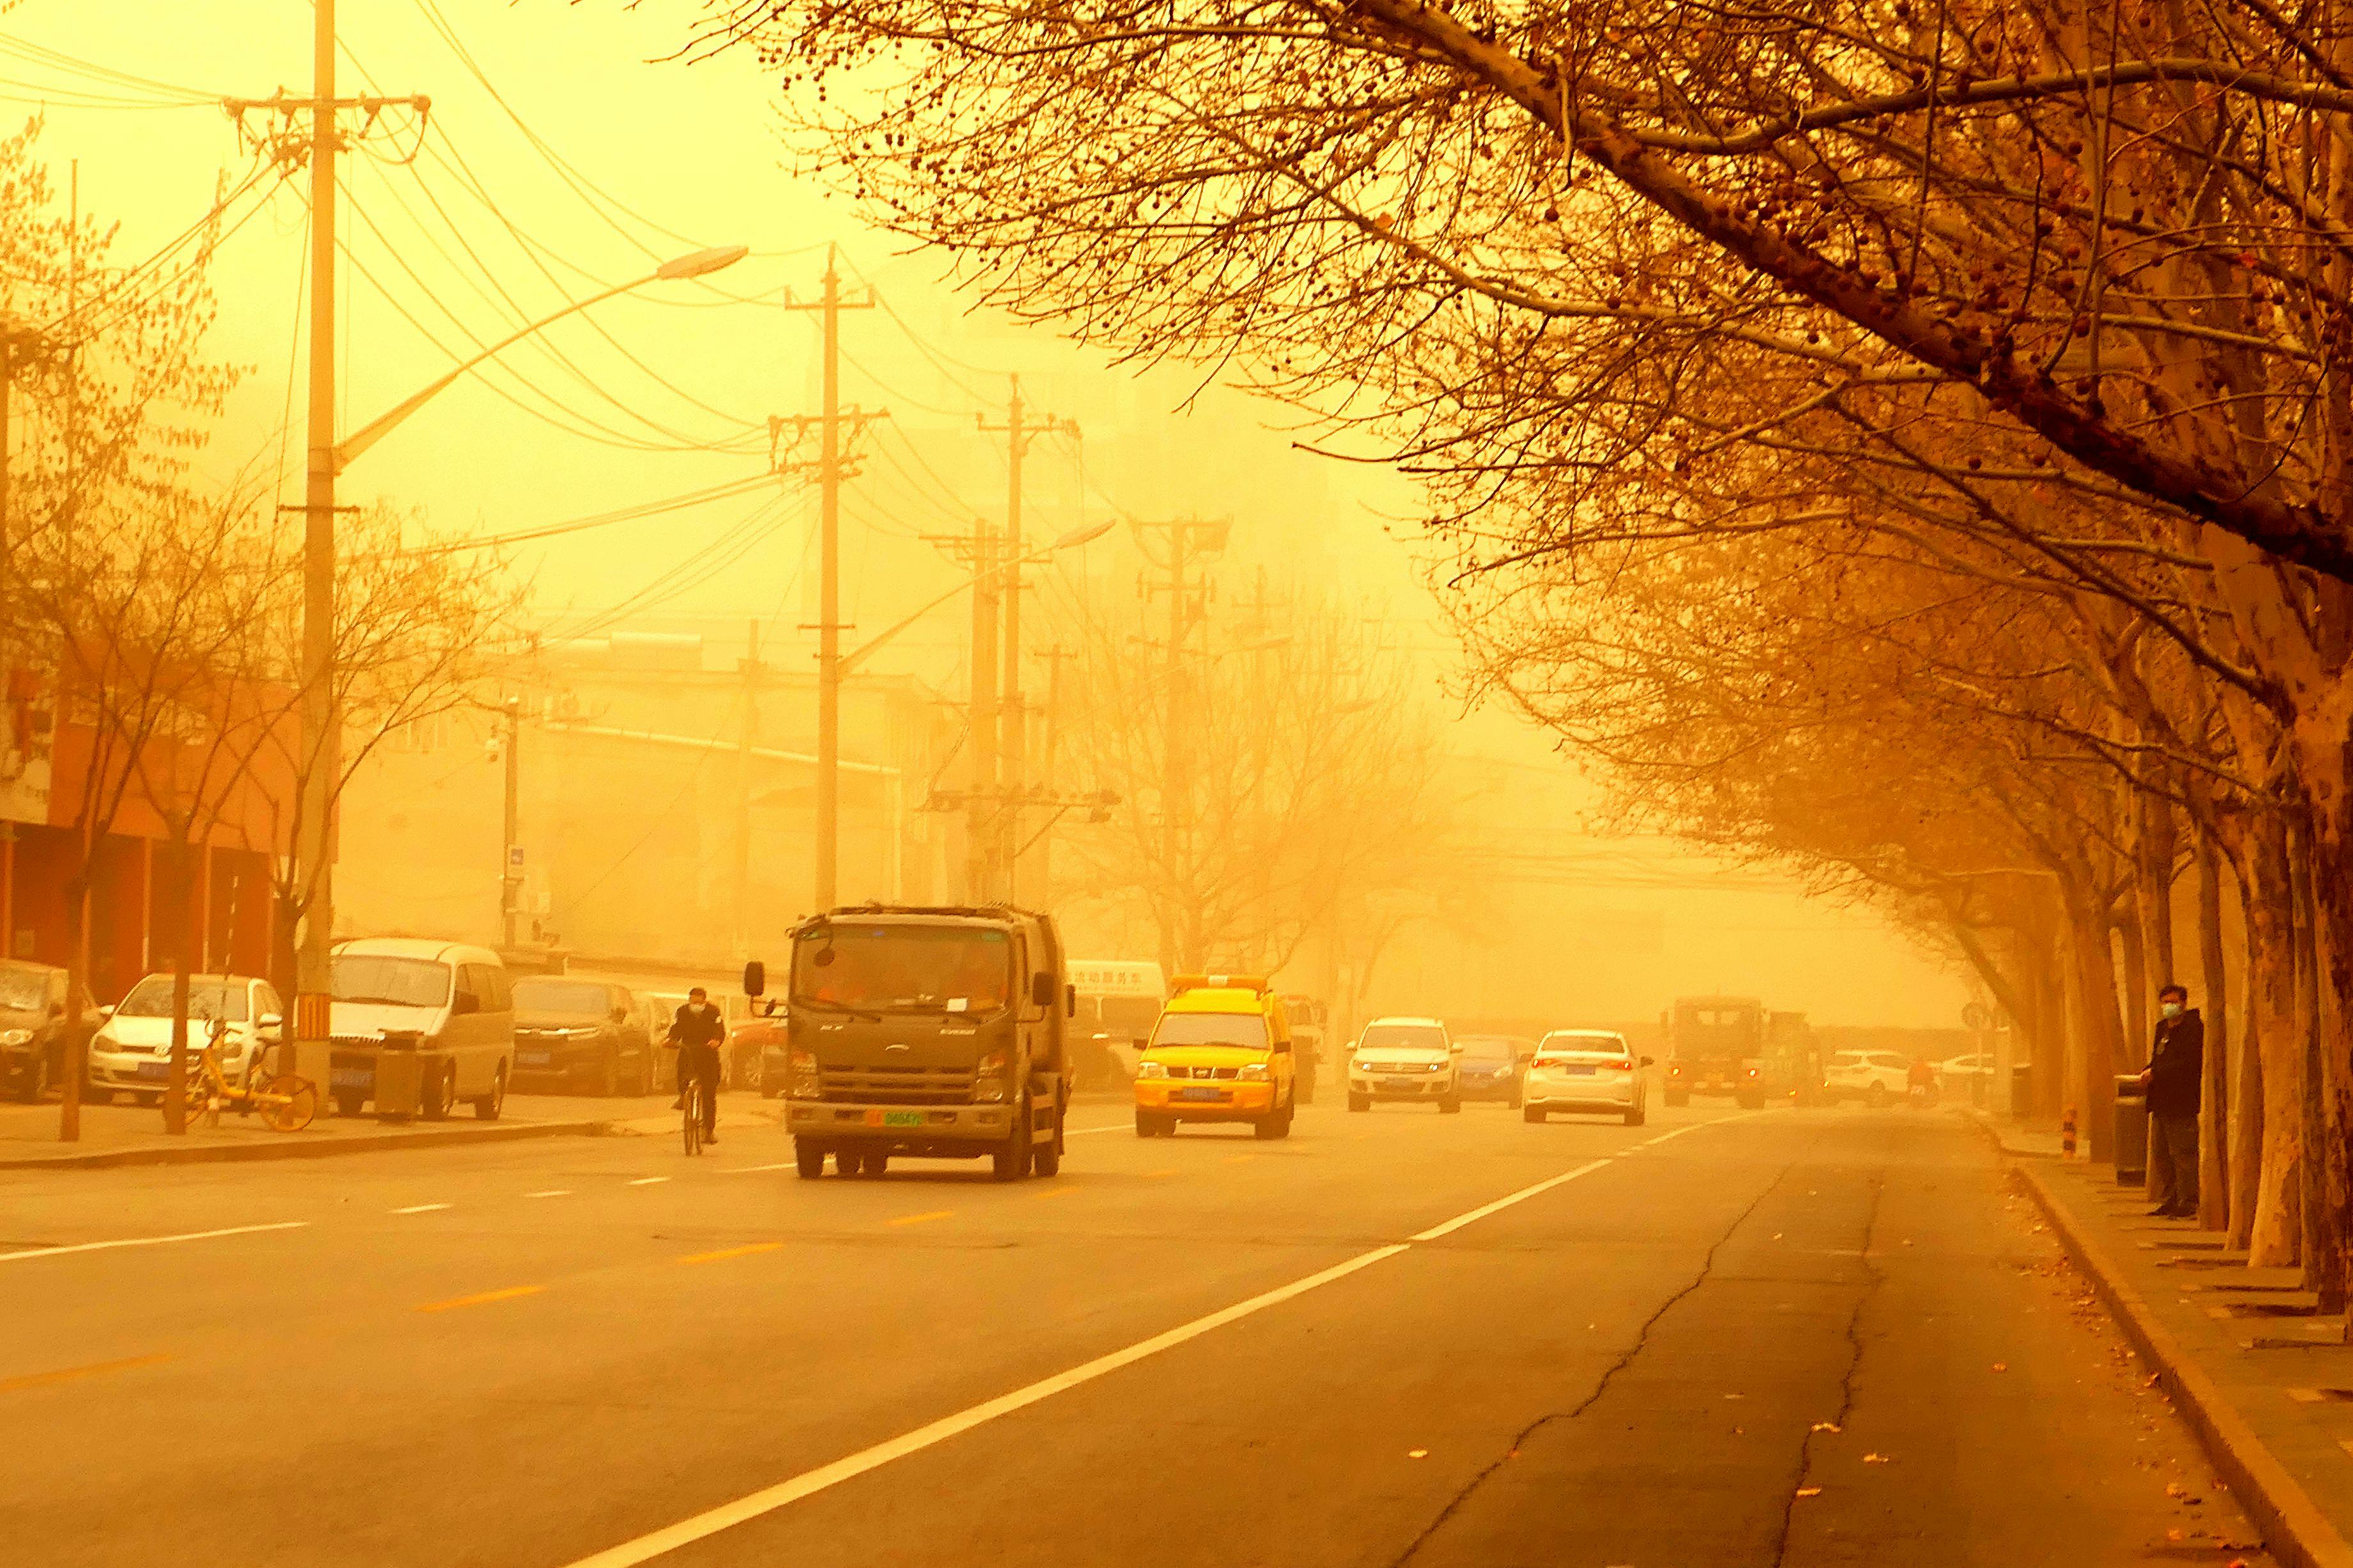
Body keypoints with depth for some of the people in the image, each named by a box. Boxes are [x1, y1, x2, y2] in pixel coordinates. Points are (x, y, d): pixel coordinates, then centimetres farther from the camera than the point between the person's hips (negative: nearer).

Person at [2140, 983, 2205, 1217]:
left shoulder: (2193, 1028, -9)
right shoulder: (2163, 1028, 18)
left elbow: (2189, 1063, -19)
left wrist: (2155, 1073, -18)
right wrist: (2147, 1073, 5)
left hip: (2182, 1101, -9)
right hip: (2162, 1101, 9)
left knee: (2183, 1154, -9)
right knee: (2161, 1154, 12)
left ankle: (2189, 1204, -7)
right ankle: (2170, 1201, 19)